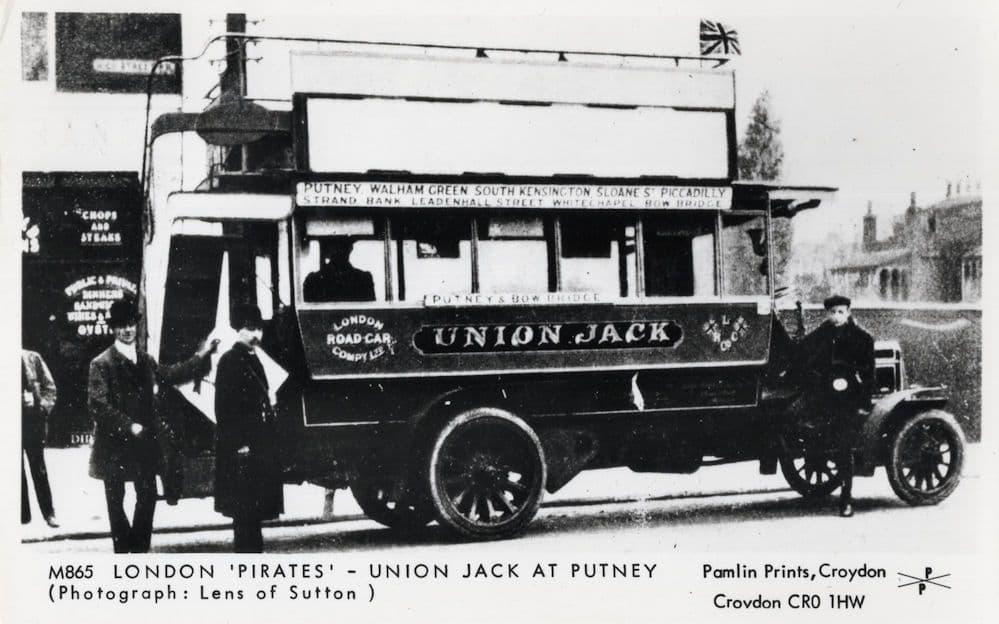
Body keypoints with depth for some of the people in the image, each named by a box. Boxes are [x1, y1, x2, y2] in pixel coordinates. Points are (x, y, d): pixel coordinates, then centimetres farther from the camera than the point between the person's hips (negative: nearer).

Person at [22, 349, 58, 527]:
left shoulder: (32, 358, 0)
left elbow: (49, 386, 3)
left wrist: (44, 405, -10)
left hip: (32, 417, 0)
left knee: (38, 467, 7)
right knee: (16, 469, 6)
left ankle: (49, 512, 13)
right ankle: (22, 513, 14)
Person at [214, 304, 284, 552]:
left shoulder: (253, 360, 17)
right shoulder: (230, 361, -10)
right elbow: (224, 408, -16)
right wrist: (239, 445, -20)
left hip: (258, 447, 9)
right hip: (241, 451, -9)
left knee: (253, 512, 13)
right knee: (245, 511, -6)